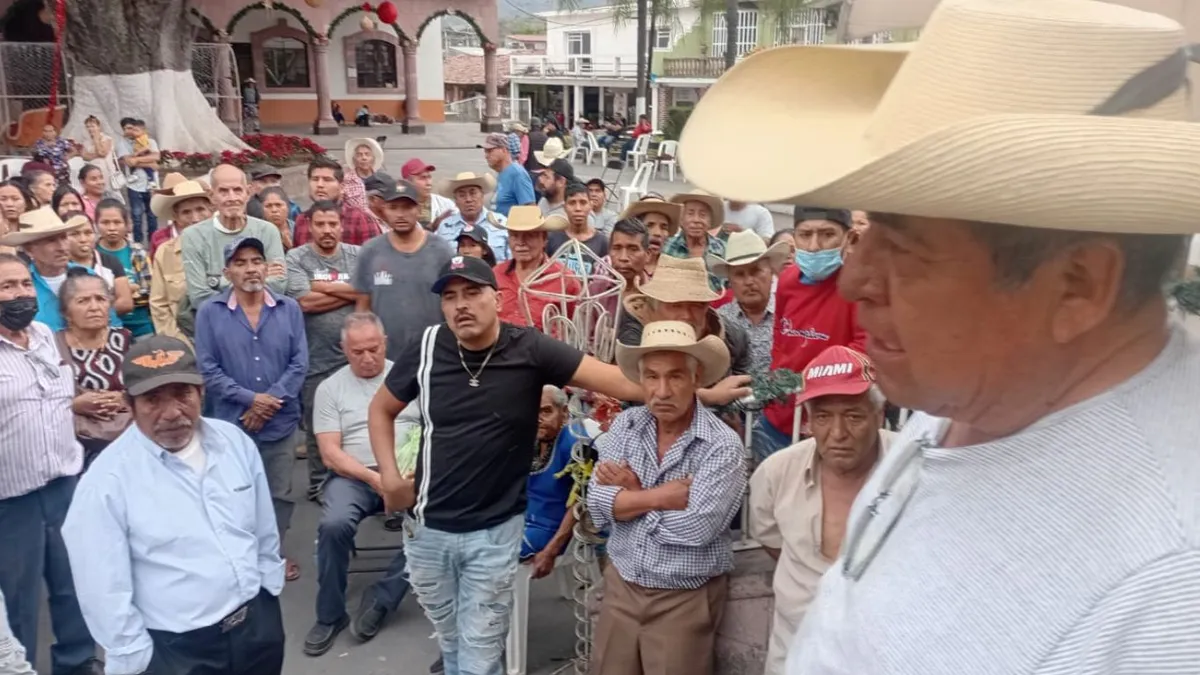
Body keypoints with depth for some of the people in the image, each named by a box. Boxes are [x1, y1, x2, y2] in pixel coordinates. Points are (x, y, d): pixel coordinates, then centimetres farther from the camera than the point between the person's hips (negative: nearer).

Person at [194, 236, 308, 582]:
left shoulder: (289, 309, 2)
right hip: (231, 423, -1)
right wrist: (250, 399, -15)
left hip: (280, 422, 2)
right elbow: (207, 370, -7)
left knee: (279, 494, 12)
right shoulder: (209, 313, -2)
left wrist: (270, 401, -13)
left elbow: (299, 363, -3)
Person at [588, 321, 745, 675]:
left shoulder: (722, 444, -17)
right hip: (621, 586, 4)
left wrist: (633, 493, -14)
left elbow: (696, 528, -26)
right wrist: (661, 495, -19)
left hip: (685, 599, -4)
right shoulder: (625, 425, -2)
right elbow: (598, 506, -9)